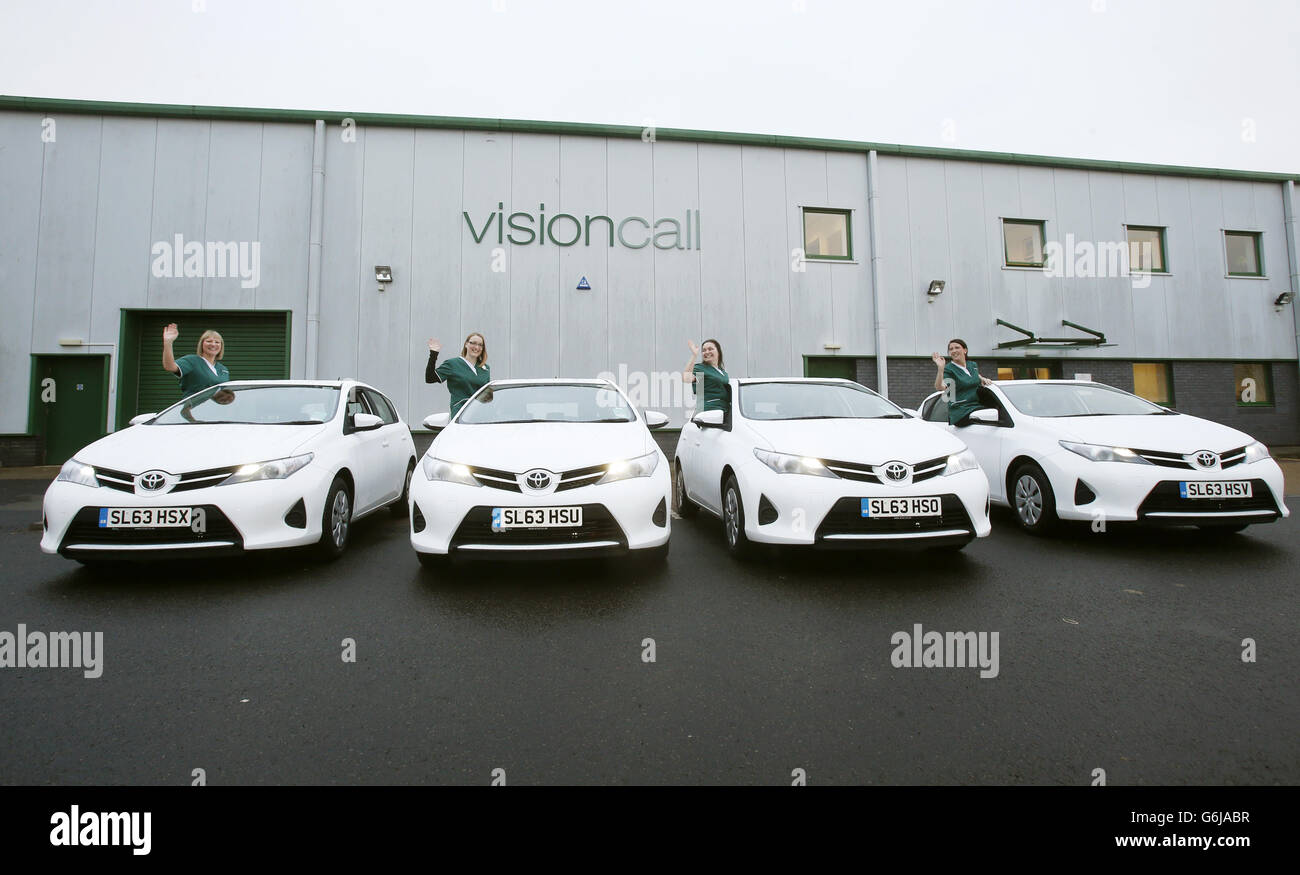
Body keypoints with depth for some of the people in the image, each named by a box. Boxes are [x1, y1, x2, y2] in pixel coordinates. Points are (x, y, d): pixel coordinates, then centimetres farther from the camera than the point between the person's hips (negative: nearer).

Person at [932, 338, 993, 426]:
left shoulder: (973, 365, 15)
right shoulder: (948, 369, -5)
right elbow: (939, 387, -25)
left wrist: (983, 379, 15)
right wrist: (940, 368, -38)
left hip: (978, 407, 7)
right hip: (961, 412, -7)